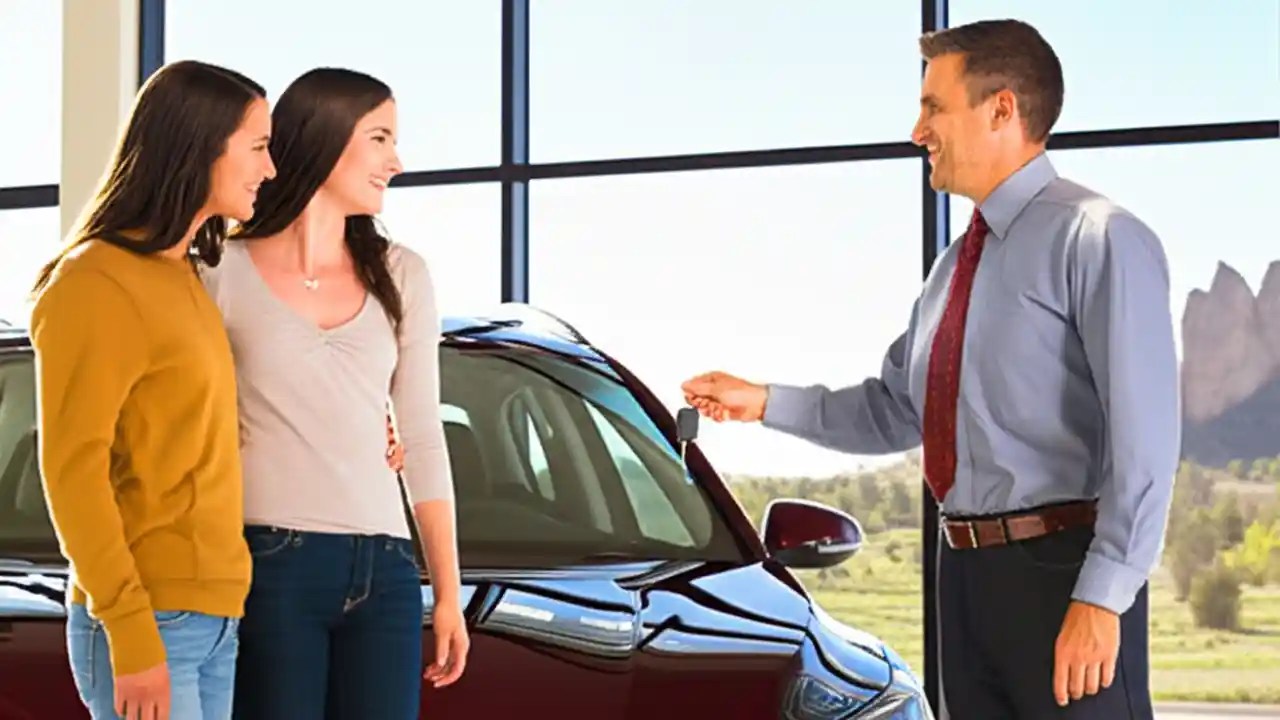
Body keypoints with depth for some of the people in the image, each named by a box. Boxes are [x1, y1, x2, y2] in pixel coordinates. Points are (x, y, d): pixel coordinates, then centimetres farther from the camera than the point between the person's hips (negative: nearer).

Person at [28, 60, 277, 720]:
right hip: (146, 621, -8)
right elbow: (72, 470, -15)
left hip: (211, 616, 8)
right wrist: (131, 633, -19)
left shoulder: (183, 279, 16)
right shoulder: (96, 284, -10)